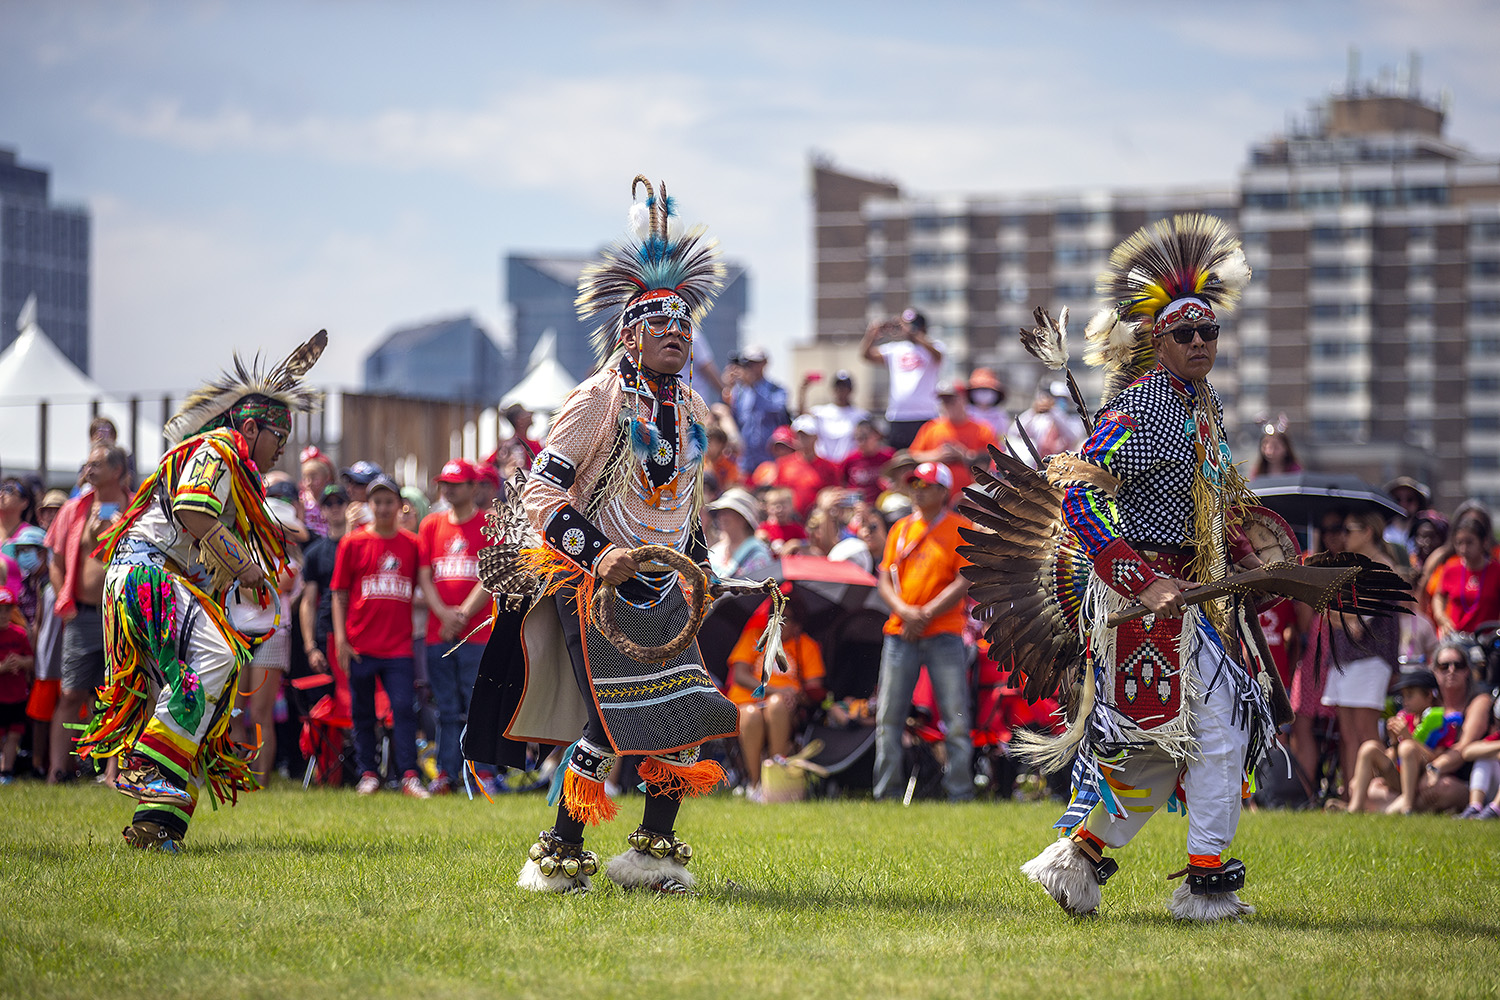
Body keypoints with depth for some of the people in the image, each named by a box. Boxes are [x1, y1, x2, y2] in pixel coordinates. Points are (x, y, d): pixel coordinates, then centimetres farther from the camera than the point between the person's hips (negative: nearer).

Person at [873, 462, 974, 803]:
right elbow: (884, 579, 10)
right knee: (888, 719, 0)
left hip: (944, 634, -4)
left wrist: (925, 615, -13)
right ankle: (886, 795, 4)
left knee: (956, 720, -7)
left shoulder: (961, 529, 1)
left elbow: (963, 583, -7)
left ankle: (960, 794, -3)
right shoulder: (902, 528, 15)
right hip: (901, 633, 4)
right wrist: (905, 611, -9)